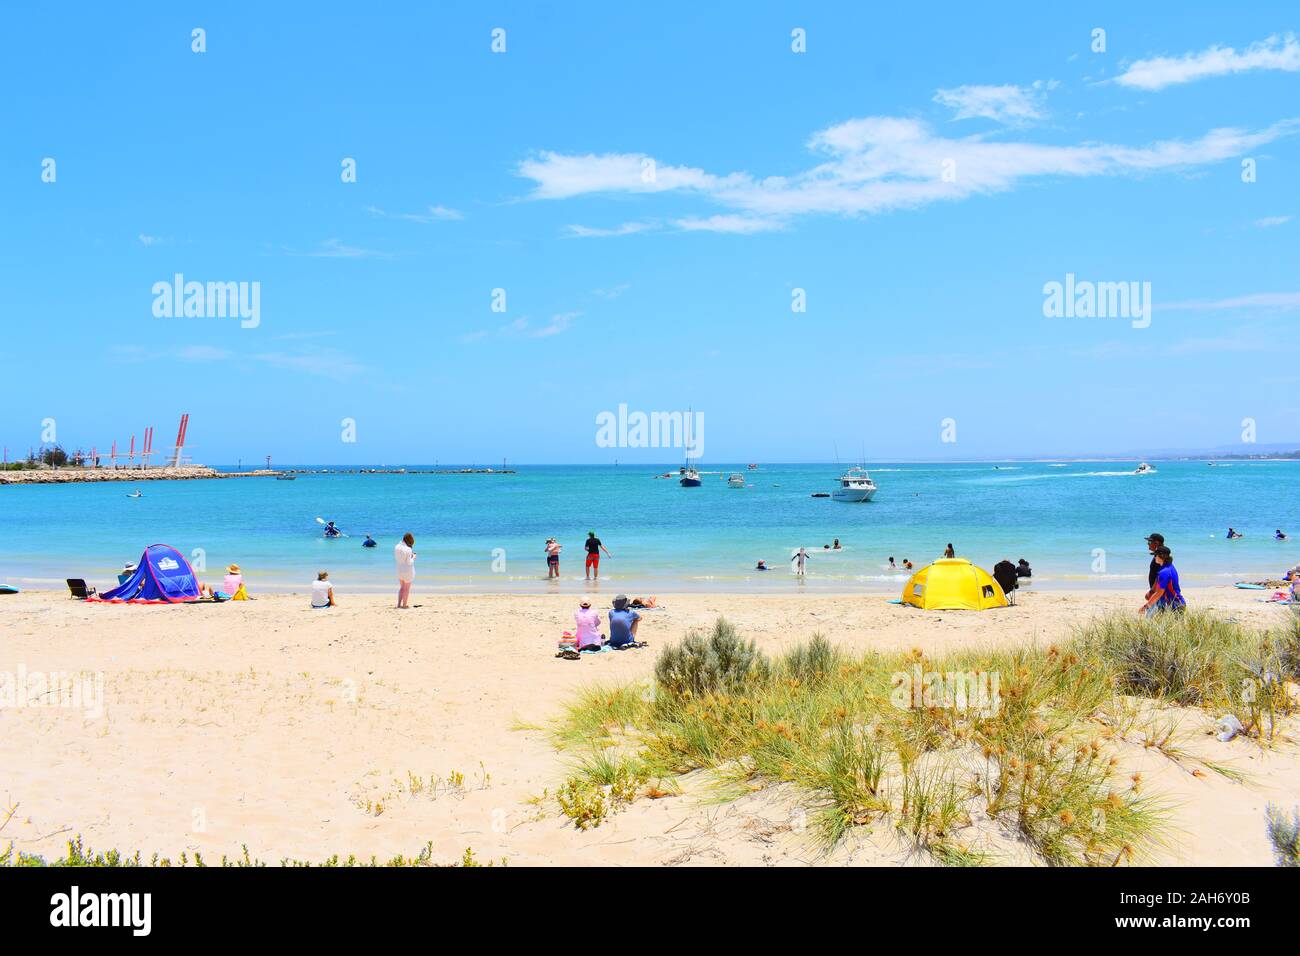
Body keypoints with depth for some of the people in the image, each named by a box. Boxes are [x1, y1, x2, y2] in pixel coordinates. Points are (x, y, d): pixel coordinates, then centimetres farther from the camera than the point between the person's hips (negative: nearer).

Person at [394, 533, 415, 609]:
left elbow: (395, 558, 6)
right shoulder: (408, 549, -25)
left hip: (399, 570, 6)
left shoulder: (396, 547, -6)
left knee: (401, 587, 22)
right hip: (407, 570, -6)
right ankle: (404, 605, 20)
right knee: (407, 588, 11)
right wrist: (413, 557, -2)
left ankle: (399, 604, 19)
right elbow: (409, 562, -21)